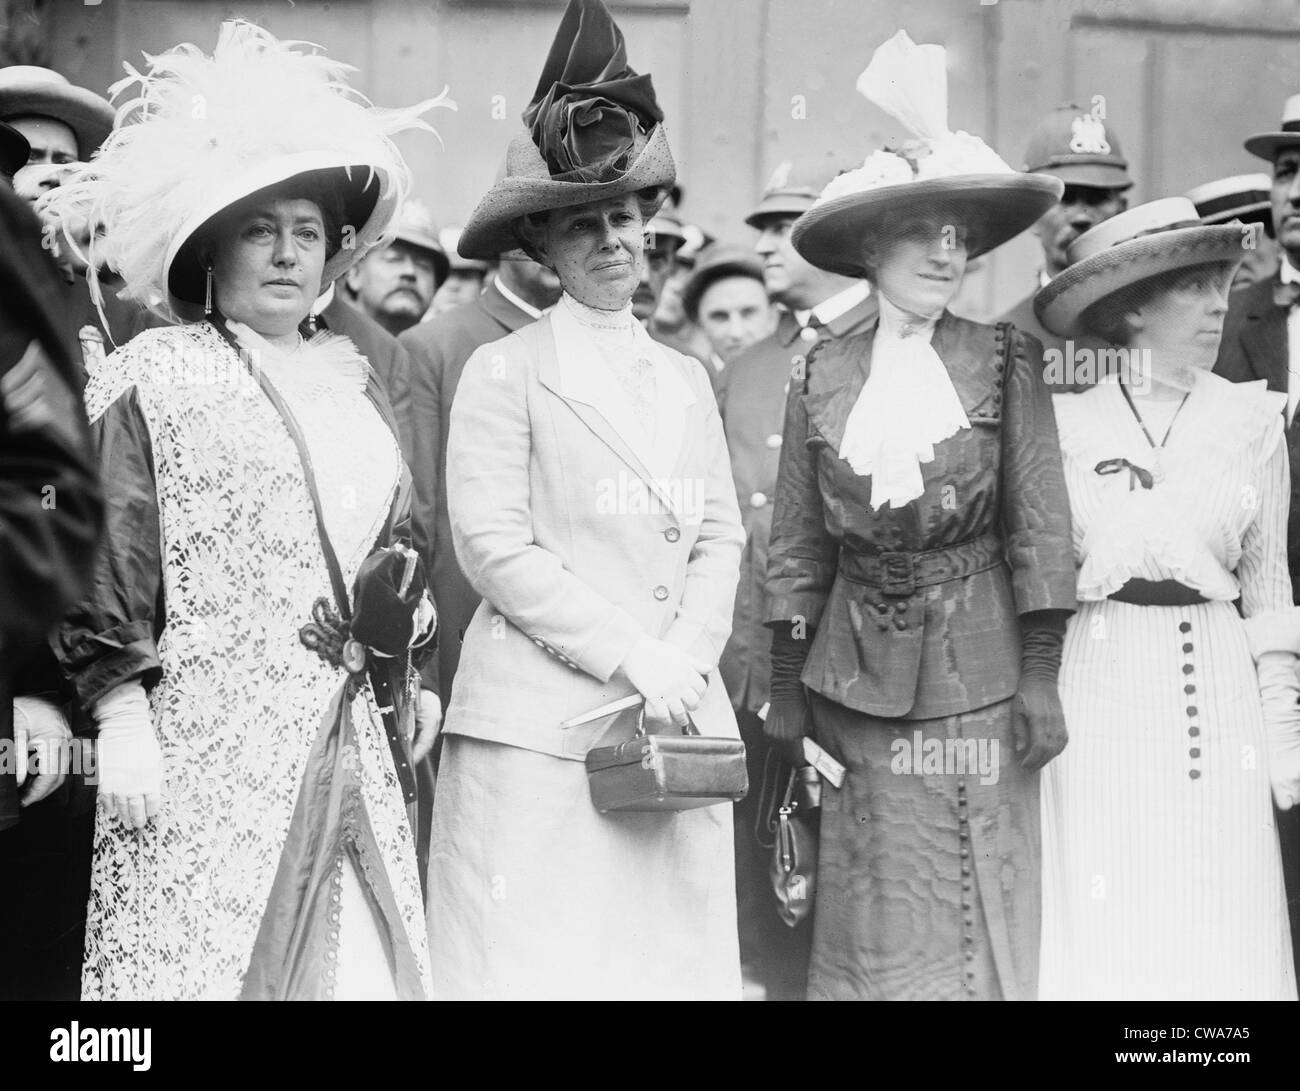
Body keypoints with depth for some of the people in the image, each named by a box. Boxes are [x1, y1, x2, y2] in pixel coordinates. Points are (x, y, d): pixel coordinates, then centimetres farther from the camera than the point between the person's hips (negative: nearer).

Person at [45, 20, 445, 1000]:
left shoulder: (353, 385, 17)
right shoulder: (152, 378, -2)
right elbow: (106, 555, -6)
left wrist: (403, 673, 17)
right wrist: (121, 720, -12)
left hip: (350, 745, 6)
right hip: (209, 749, -6)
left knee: (361, 963, 2)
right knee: (205, 959, -7)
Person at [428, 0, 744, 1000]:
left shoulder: (685, 379, 16)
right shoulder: (506, 372, -1)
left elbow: (720, 538, 12)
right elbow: (492, 545, -8)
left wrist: (686, 656, -5)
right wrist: (630, 657, -11)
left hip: (676, 722, 5)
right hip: (540, 721, -5)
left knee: (673, 955, 5)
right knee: (533, 964, -4)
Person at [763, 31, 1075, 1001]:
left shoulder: (1006, 362, -1)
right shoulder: (823, 377, 5)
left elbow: (1039, 527, -3)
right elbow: (798, 547, 8)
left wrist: (1041, 675, -8)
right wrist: (787, 688, 6)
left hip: (975, 672, -2)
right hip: (855, 675, 2)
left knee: (975, 921, 2)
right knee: (871, 931, 7)